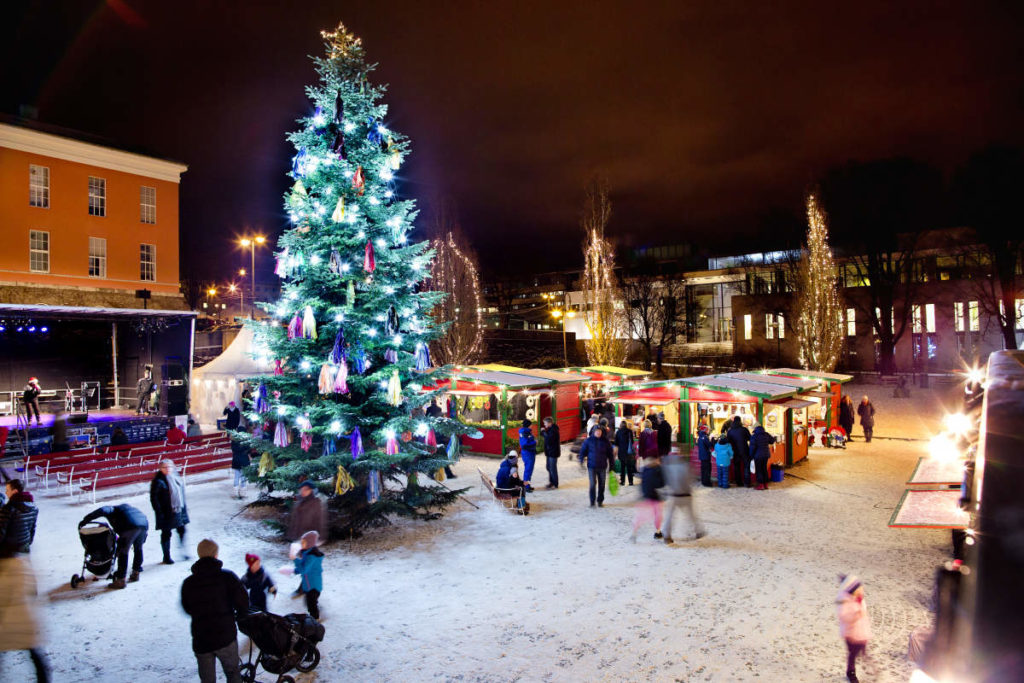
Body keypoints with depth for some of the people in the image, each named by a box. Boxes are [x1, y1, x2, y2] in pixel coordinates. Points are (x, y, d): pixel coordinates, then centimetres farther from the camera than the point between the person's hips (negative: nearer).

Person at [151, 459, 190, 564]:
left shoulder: (176, 477, 7)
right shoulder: (158, 481, -14)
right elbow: (153, 497, -14)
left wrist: (184, 506, 17)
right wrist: (159, 512, -18)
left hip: (179, 509, 6)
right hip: (166, 513, -6)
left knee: (182, 530, 13)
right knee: (166, 534, 5)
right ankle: (166, 557, 17)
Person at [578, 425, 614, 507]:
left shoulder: (605, 441, 3)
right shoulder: (588, 440, -1)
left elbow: (610, 454, 9)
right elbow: (582, 451, 4)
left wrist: (611, 466, 7)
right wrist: (581, 463, -5)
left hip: (602, 467, 2)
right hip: (592, 466, -2)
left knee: (601, 484, 7)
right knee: (592, 484, -4)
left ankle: (600, 501, 21)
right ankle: (592, 501, 7)